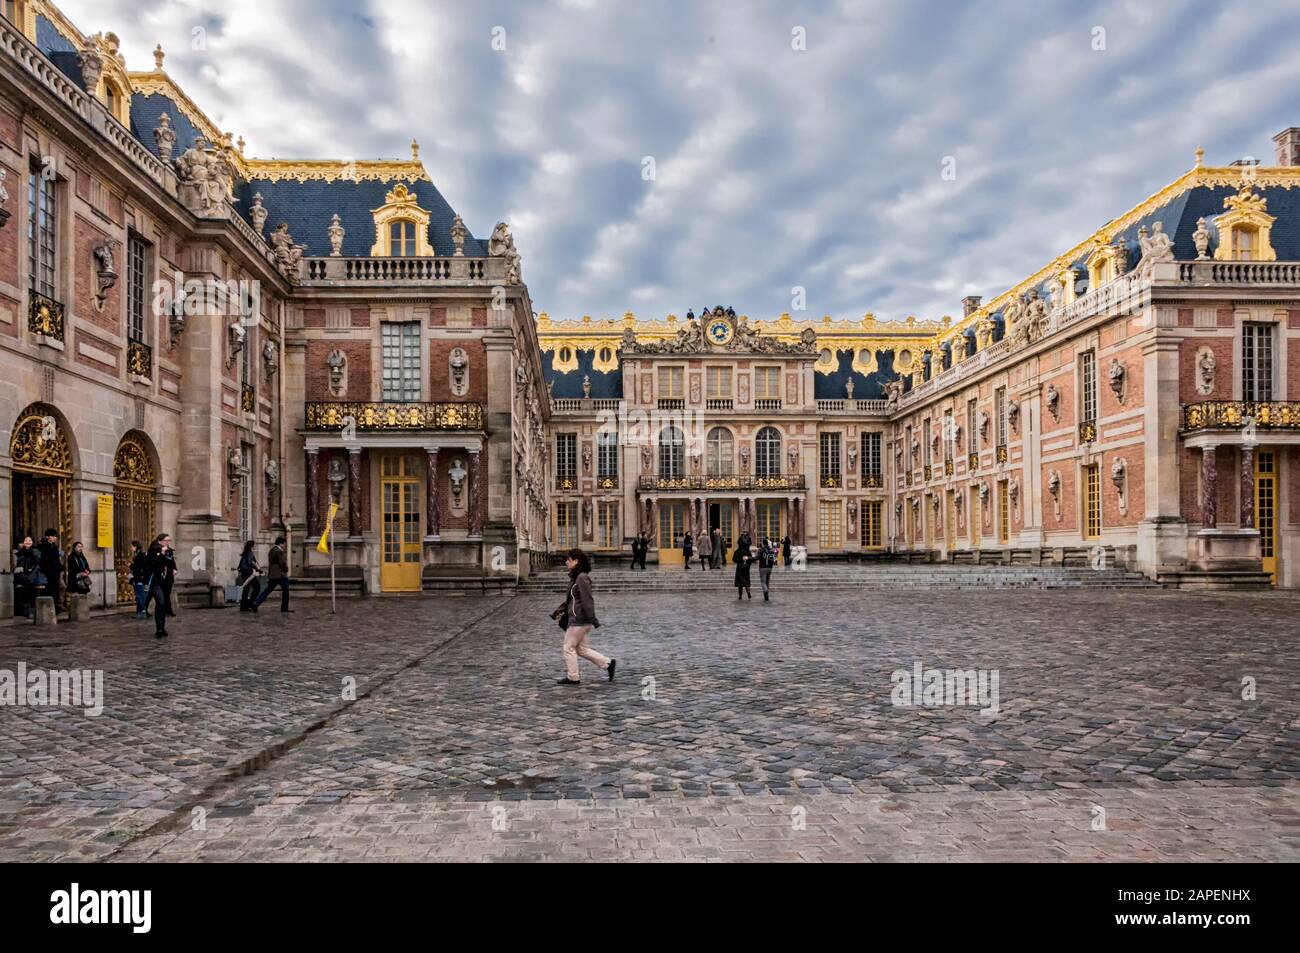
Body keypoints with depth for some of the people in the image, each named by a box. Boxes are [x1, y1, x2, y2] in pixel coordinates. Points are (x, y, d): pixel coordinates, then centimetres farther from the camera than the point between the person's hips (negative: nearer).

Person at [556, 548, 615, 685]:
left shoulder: (582, 578, -19)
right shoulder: (575, 577, 12)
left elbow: (587, 600, -21)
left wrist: (593, 620, -22)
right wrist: (564, 614, 23)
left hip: (579, 620, -10)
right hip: (575, 619, 10)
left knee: (569, 647, 2)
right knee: (581, 648, 15)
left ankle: (572, 677, 13)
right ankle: (608, 663, 19)